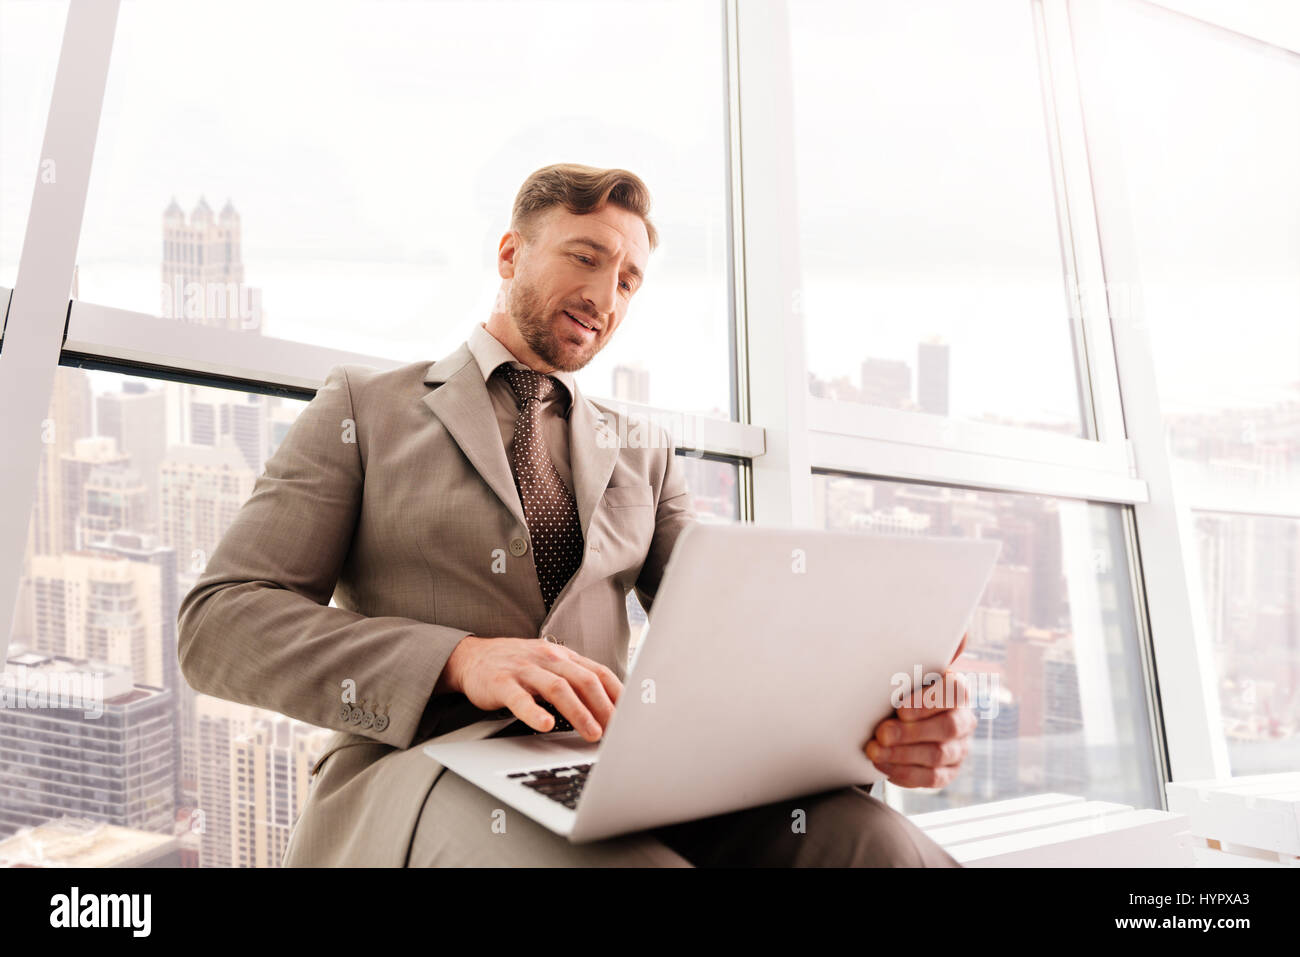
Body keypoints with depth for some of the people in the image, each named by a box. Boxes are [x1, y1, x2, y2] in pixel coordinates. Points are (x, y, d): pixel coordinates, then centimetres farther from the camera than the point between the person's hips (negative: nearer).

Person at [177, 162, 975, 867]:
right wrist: (457, 659, -18)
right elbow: (220, 624, 0)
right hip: (420, 769, -2)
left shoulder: (644, 456, 20)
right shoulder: (364, 409, 10)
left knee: (875, 842, -27)